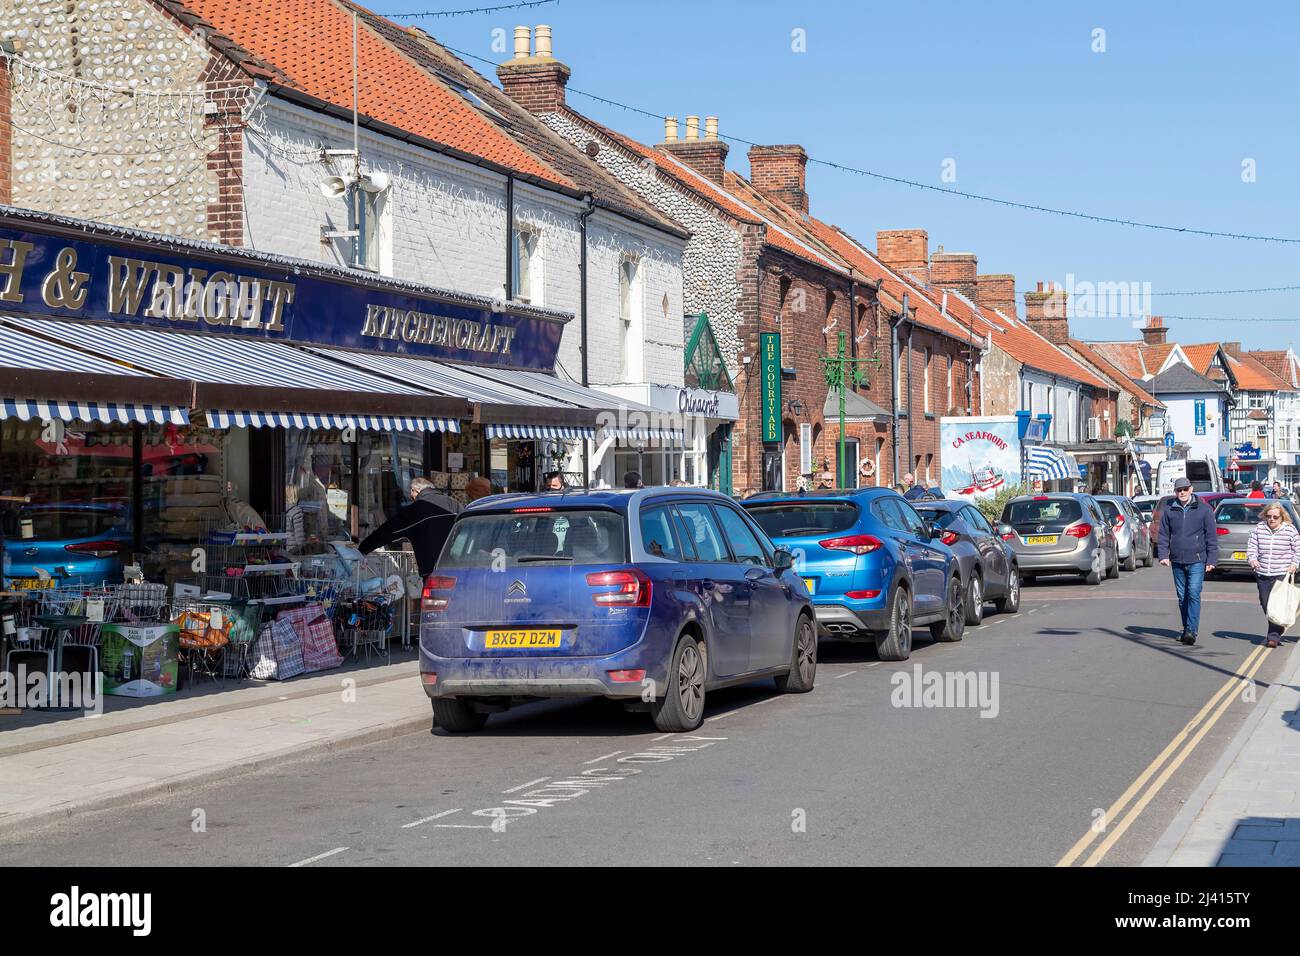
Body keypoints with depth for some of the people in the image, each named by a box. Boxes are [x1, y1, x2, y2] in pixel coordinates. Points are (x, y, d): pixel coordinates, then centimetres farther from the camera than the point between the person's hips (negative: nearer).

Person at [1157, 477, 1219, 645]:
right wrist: (1163, 554, -3)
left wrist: (1211, 560, -4)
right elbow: (1163, 535, 11)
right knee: (1182, 597, 10)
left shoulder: (1204, 509, 0)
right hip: (1177, 562, 4)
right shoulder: (1168, 511, 8)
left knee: (1194, 594, -15)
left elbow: (1211, 536, 1)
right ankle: (1186, 629, 21)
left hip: (1197, 561, -4)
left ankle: (1191, 630, -18)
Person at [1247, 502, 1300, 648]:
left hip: (1282, 574, -4)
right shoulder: (1259, 528, 5)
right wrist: (1252, 558, -11)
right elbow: (1251, 545, 8)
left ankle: (1274, 636, -10)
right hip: (1262, 574, 4)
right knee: (1265, 604, 9)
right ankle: (1278, 629, 30)